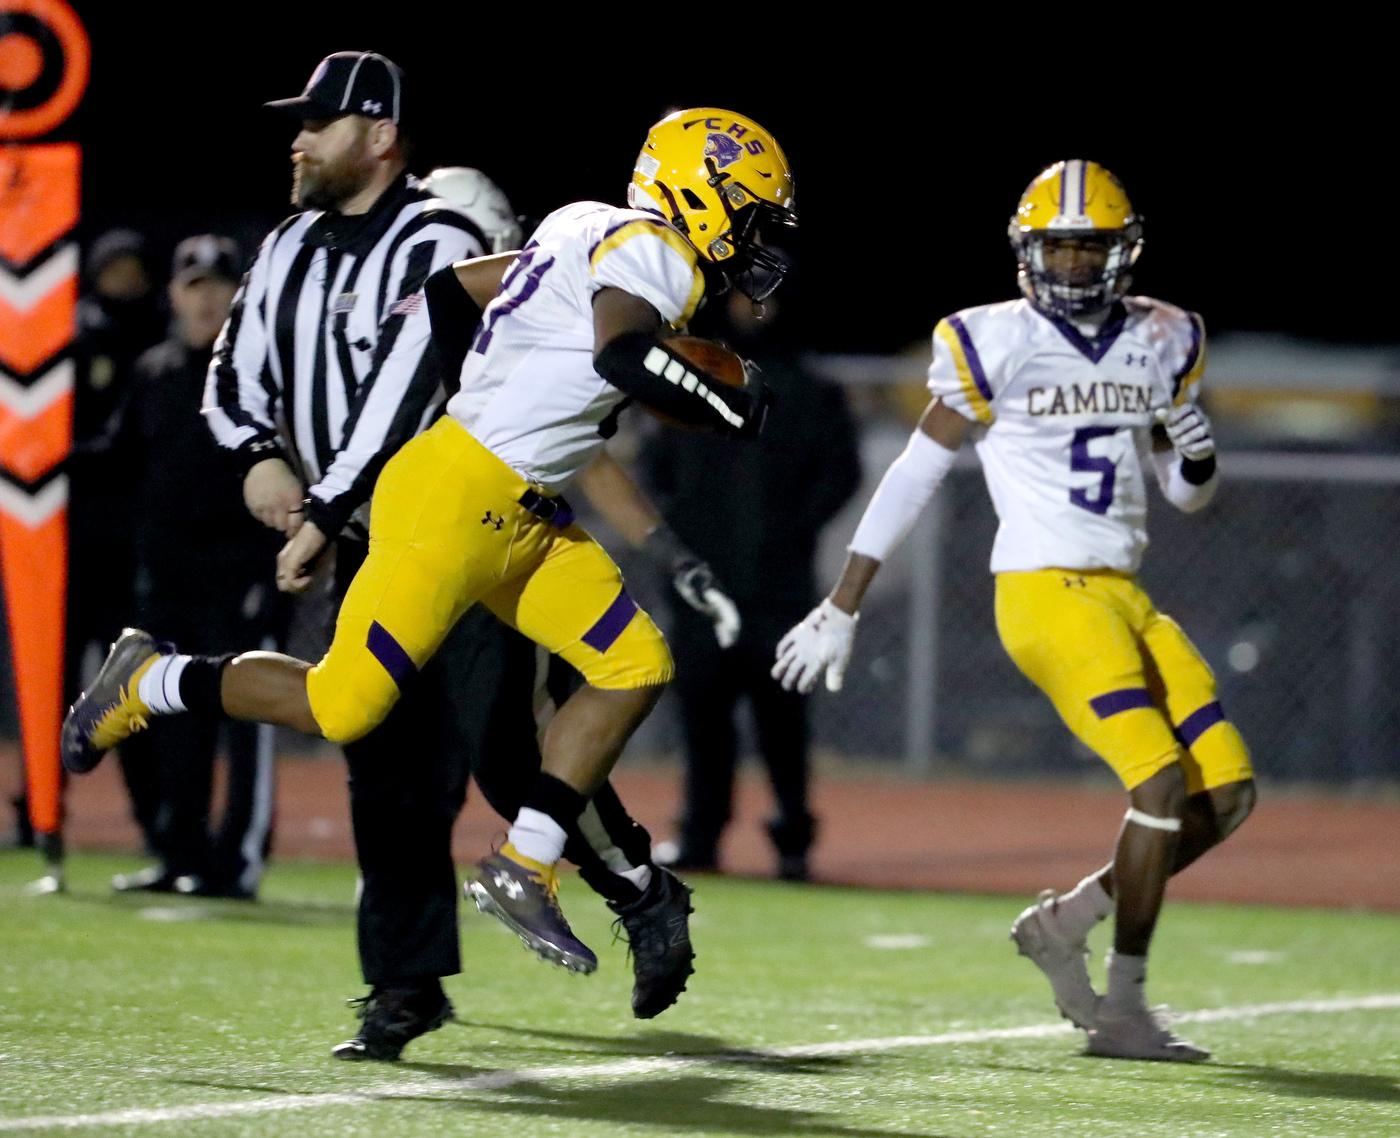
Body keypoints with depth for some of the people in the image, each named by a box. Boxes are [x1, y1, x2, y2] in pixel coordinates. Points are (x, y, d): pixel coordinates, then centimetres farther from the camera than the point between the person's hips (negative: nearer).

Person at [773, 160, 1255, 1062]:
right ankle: (1124, 1008, -9)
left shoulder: (1160, 344, 10)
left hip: (1125, 596, 7)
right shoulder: (1001, 345, -6)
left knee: (1229, 793, 2)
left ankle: (1068, 921, 15)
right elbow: (914, 478, -2)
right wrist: (841, 610, -3)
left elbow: (1189, 494, 20)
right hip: (1047, 592, -7)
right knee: (1163, 782, -18)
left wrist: (1198, 452, -5)